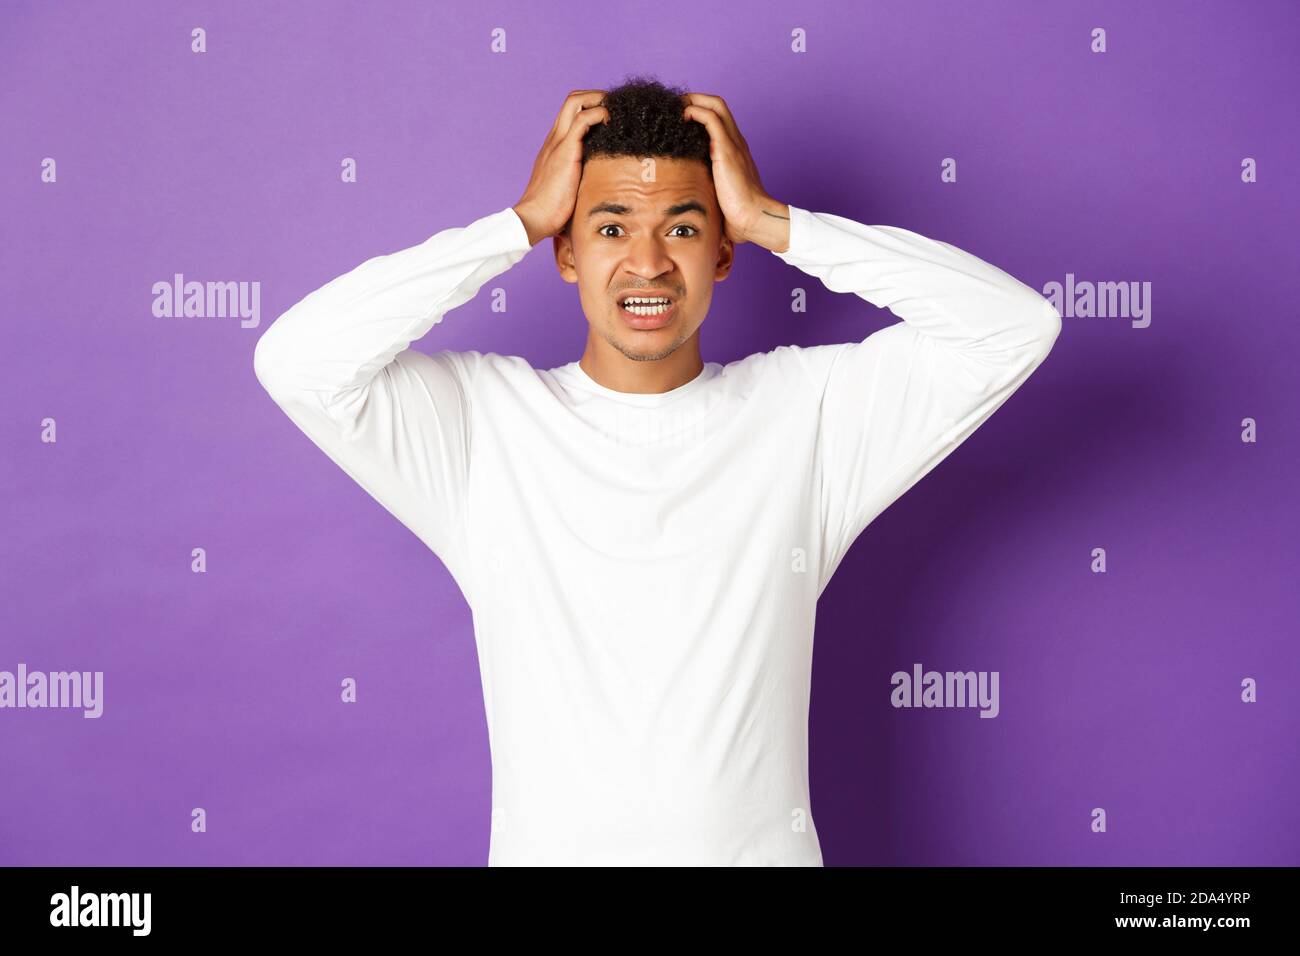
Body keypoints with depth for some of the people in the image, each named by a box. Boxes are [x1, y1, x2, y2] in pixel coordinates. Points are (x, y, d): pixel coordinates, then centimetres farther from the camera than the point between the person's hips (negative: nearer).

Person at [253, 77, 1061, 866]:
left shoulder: (808, 410, 1)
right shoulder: (483, 420, -2)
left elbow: (1015, 326, -8)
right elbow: (296, 361, -16)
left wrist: (771, 220, -6)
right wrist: (521, 222, -9)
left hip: (761, 844, 1)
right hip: (547, 845, 0)